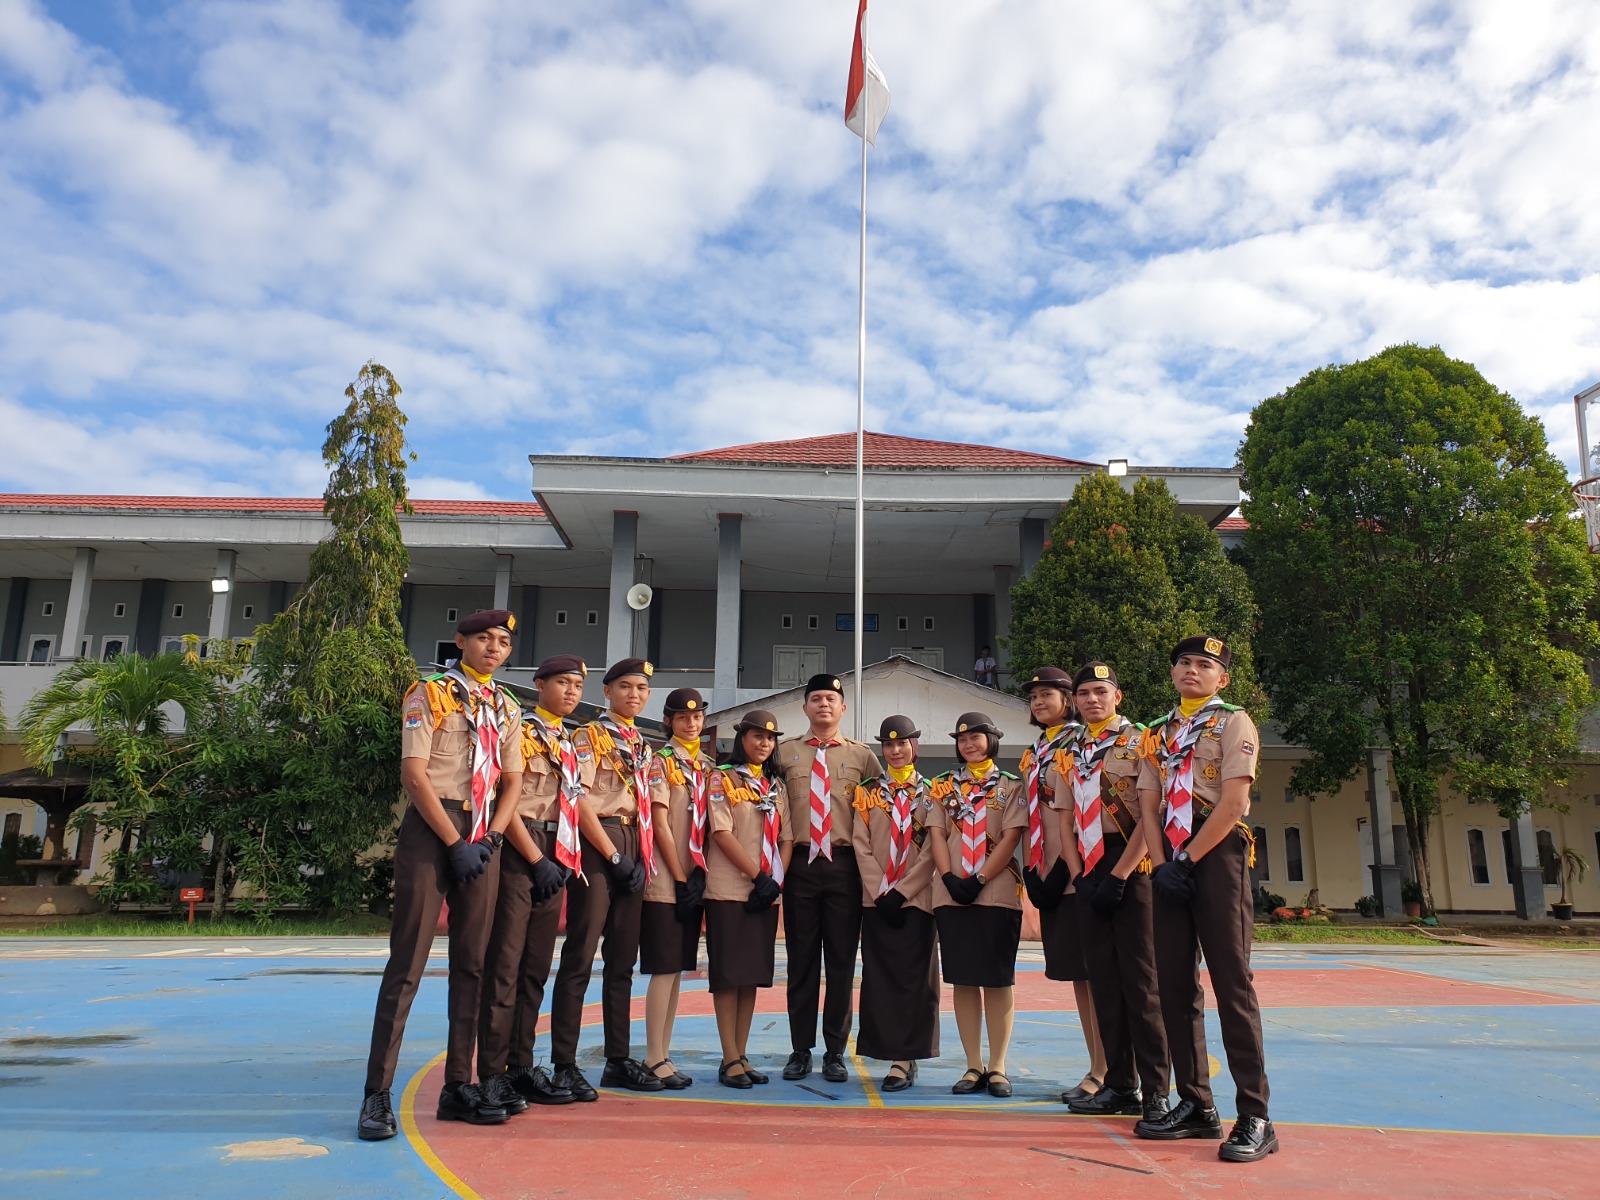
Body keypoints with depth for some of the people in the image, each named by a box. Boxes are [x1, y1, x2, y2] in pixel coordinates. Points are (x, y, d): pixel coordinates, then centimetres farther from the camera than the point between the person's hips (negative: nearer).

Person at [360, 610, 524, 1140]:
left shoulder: (507, 709, 15)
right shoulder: (430, 694, -1)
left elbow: (513, 783, 13)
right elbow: (414, 774, -10)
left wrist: (486, 842, -4)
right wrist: (455, 844, -13)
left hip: (482, 839, 6)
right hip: (431, 828, -6)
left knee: (472, 963, 8)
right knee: (408, 961, -7)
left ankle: (459, 1085, 16)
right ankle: (378, 1093, -2)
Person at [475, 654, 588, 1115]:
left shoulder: (570, 745, 18)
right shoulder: (520, 732, -6)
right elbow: (504, 801, -13)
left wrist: (564, 862, 7)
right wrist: (538, 861, -15)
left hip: (552, 860, 8)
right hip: (518, 853, -8)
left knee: (536, 968, 10)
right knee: (504, 965, -7)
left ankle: (522, 1066, 17)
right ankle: (492, 1074, -2)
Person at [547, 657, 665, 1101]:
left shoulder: (643, 745, 19)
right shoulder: (589, 737, -1)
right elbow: (579, 800, -11)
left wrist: (642, 858, 4)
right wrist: (614, 855, -13)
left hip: (634, 851, 7)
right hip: (596, 845, -7)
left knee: (622, 961, 10)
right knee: (580, 957, -8)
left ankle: (619, 1060, 17)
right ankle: (564, 1065, -3)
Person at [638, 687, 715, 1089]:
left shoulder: (708, 766, 14)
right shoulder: (661, 762, -5)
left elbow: (709, 823, 14)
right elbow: (660, 824, -11)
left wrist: (699, 874, 3)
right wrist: (679, 879, -13)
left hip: (694, 879, 7)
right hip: (666, 881, -7)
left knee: (677, 968, 9)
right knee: (665, 968, -7)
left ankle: (662, 1055, 16)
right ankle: (654, 1059, 0)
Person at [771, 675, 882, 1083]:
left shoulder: (861, 756, 8)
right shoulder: (784, 753, 8)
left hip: (844, 865, 0)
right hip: (799, 863, 0)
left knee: (842, 959, 4)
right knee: (801, 959, 5)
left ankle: (835, 1052, 14)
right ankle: (800, 1050, 15)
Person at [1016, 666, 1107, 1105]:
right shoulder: (1031, 756, 17)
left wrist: (1066, 868, -17)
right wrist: (1032, 871, 9)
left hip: (1078, 872, -8)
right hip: (1050, 876, 8)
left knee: (1093, 971, -5)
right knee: (1075, 973, 11)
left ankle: (1104, 1072, 1)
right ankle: (1098, 1068, 19)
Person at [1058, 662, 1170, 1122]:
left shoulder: (1139, 742, -4)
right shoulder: (1071, 753, 13)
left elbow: (1149, 816, -11)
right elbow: (1065, 819, 11)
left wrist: (1118, 876, -15)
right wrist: (1081, 876, -1)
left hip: (1131, 871, -6)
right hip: (1090, 874, 6)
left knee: (1140, 980, -5)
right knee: (1103, 981, 9)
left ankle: (1155, 1090, 3)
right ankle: (1120, 1084, 18)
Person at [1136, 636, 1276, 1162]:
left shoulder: (1233, 723, -1)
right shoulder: (1157, 733, 16)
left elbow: (1232, 803, -11)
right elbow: (1149, 805, 10)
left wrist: (1187, 860, -13)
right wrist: (1161, 865, -4)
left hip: (1216, 857, -6)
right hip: (1169, 867, 6)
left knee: (1232, 982, -8)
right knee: (1175, 985, 7)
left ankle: (1255, 1119, -3)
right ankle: (1195, 1105, 17)